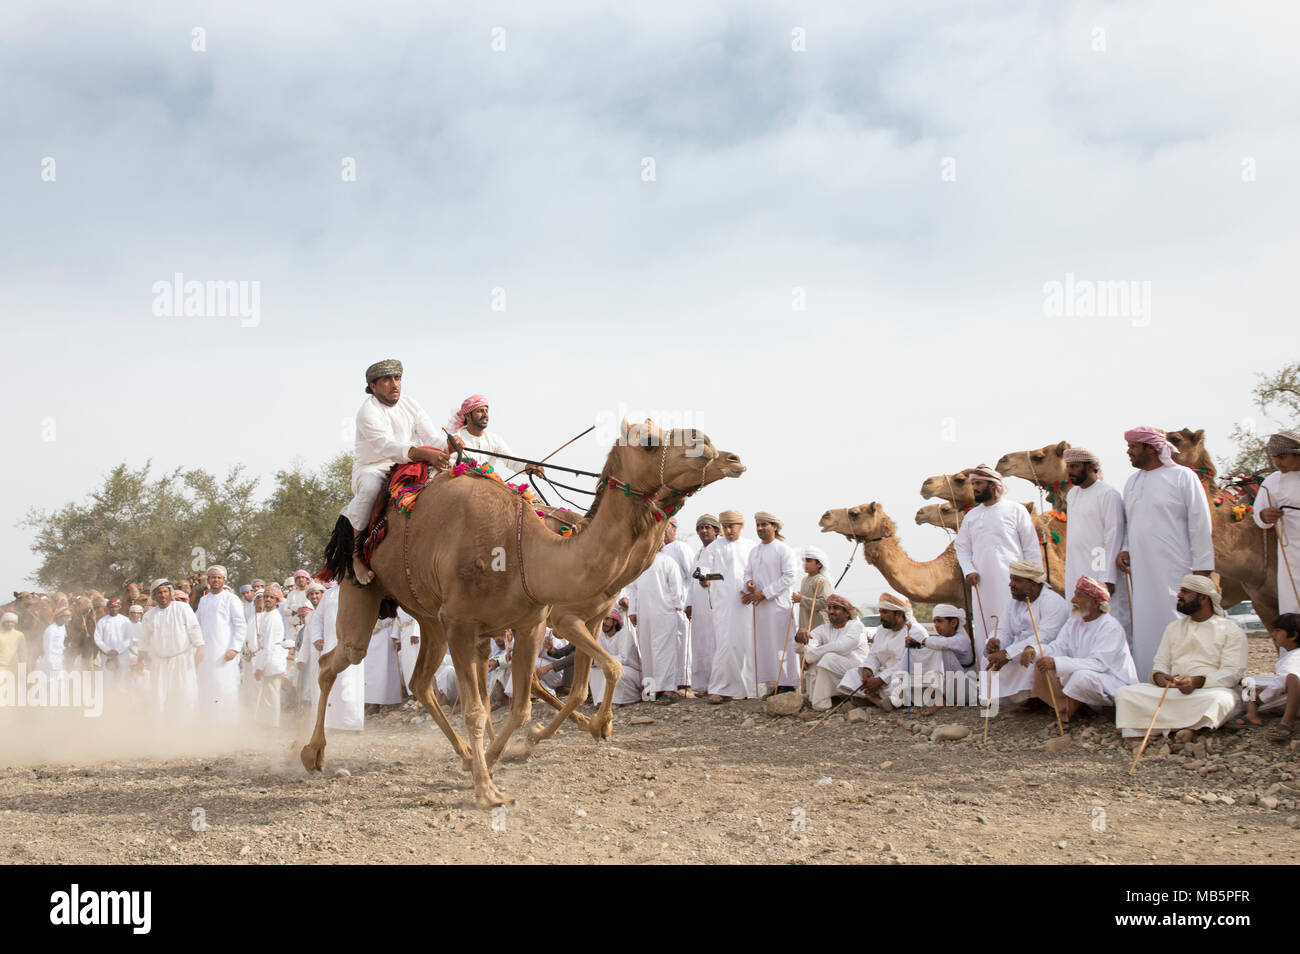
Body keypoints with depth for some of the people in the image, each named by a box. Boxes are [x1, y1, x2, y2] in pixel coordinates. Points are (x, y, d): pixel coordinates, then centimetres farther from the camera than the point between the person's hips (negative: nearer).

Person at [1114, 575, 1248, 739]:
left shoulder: (1231, 630, 7)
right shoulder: (1174, 627, 24)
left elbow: (1232, 673, -5)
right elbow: (1160, 663, 19)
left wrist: (1198, 682, -22)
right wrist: (1158, 676, -7)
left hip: (1209, 690, -4)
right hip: (1171, 692, 4)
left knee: (1222, 700, -41)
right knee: (1124, 694, -21)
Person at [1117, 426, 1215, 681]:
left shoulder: (1182, 476, -2)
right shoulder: (1132, 483, 16)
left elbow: (1199, 523, -5)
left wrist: (1202, 567, -9)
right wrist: (1125, 549, 7)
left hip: (1175, 571, -6)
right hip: (1141, 571, 6)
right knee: (1144, 629, 4)